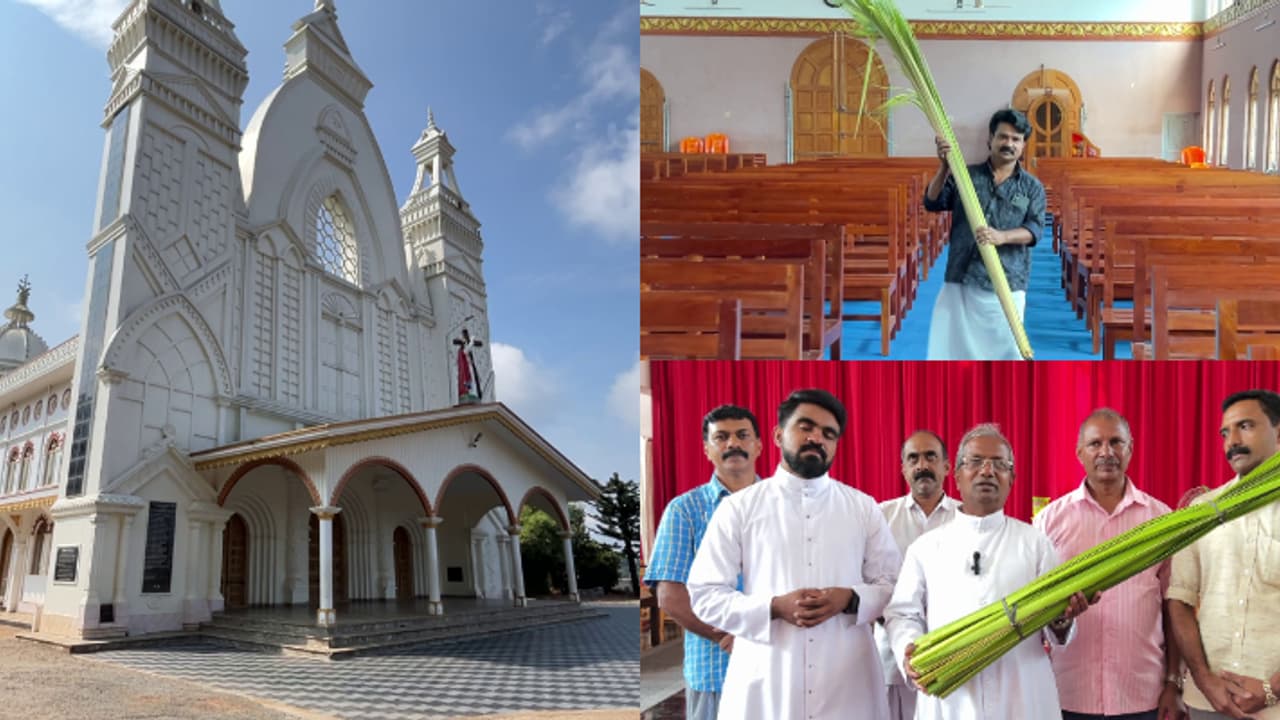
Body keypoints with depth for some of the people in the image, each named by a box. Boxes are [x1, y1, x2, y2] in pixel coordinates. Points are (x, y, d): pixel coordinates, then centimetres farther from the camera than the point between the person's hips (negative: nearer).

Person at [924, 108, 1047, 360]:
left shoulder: (1032, 187, 7)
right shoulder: (965, 175, 9)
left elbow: (1035, 229, -5)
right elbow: (932, 203, 1)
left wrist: (1002, 236, -25)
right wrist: (945, 167, -13)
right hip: (962, 277, 1)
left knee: (1005, 346, 4)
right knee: (954, 343, 4)